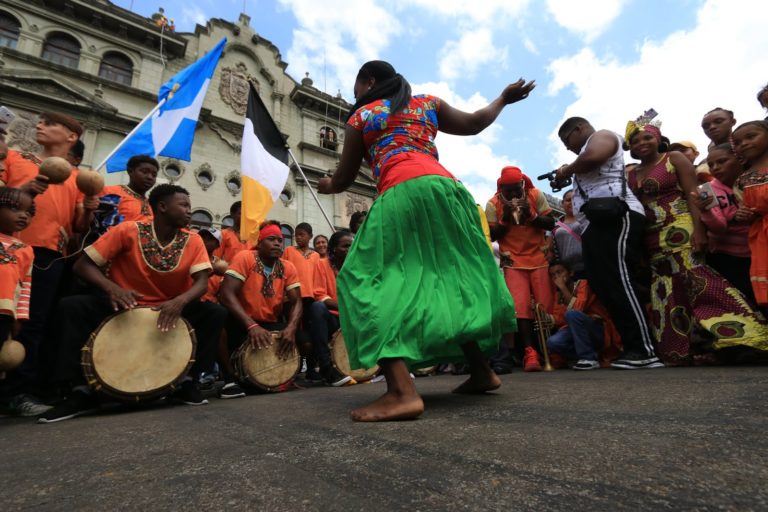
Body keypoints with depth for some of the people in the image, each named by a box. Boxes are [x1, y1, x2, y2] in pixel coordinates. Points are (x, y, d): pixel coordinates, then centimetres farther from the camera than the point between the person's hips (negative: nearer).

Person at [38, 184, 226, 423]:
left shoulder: (193, 240, -6)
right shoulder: (128, 231, -12)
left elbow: (202, 282, -15)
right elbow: (83, 264, -11)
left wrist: (180, 301, -37)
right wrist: (112, 288, -31)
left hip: (171, 309, 1)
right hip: (125, 307, -1)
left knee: (216, 312, -21)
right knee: (71, 307, -24)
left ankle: (187, 379, -7)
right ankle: (82, 390, -12)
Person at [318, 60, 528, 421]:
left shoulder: (359, 118, 18)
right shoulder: (428, 104, 27)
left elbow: (343, 180, 19)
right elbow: (473, 124, 34)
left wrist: (327, 186, 42)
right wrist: (503, 99, 53)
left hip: (402, 193, -6)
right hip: (445, 187, 6)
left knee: (371, 281, -9)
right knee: (451, 277, 16)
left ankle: (402, 391, -26)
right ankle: (481, 371, 21)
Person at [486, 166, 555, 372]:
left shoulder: (536, 195, -1)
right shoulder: (493, 204, -3)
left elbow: (550, 224, -2)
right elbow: (491, 235, -3)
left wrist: (531, 214, -17)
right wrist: (504, 219, -17)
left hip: (540, 258, 1)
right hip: (513, 262, -1)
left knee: (546, 305, 1)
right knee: (521, 306, -12)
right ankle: (529, 353, -11)